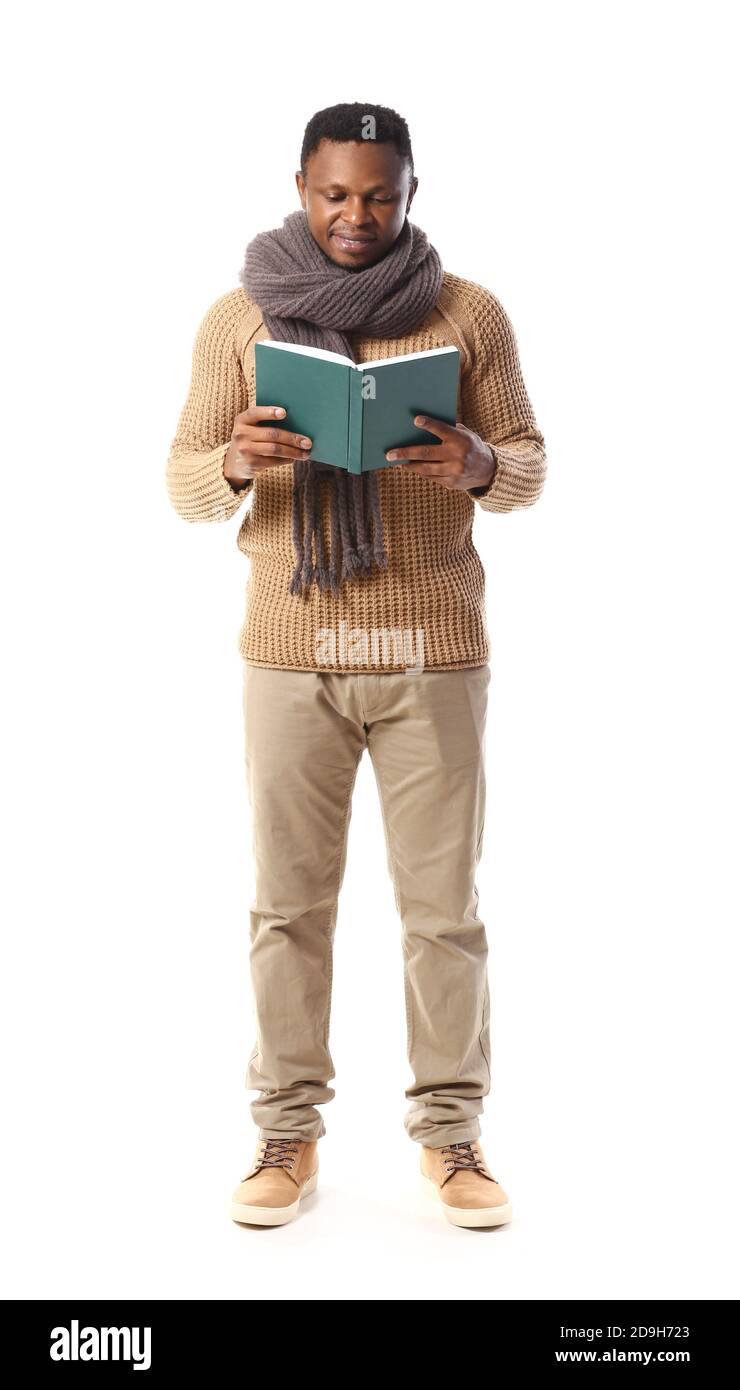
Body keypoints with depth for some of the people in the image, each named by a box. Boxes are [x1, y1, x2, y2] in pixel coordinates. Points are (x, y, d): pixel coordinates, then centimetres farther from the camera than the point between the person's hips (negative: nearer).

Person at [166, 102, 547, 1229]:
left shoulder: (469, 313, 6)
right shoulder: (238, 319, 7)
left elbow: (530, 466, 8)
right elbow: (186, 487, 7)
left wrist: (481, 465, -15)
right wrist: (236, 462, -16)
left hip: (434, 649, 0)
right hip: (291, 649, 1)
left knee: (444, 904, 3)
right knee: (290, 902, 4)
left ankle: (450, 1130, 16)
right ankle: (289, 1131, 17)